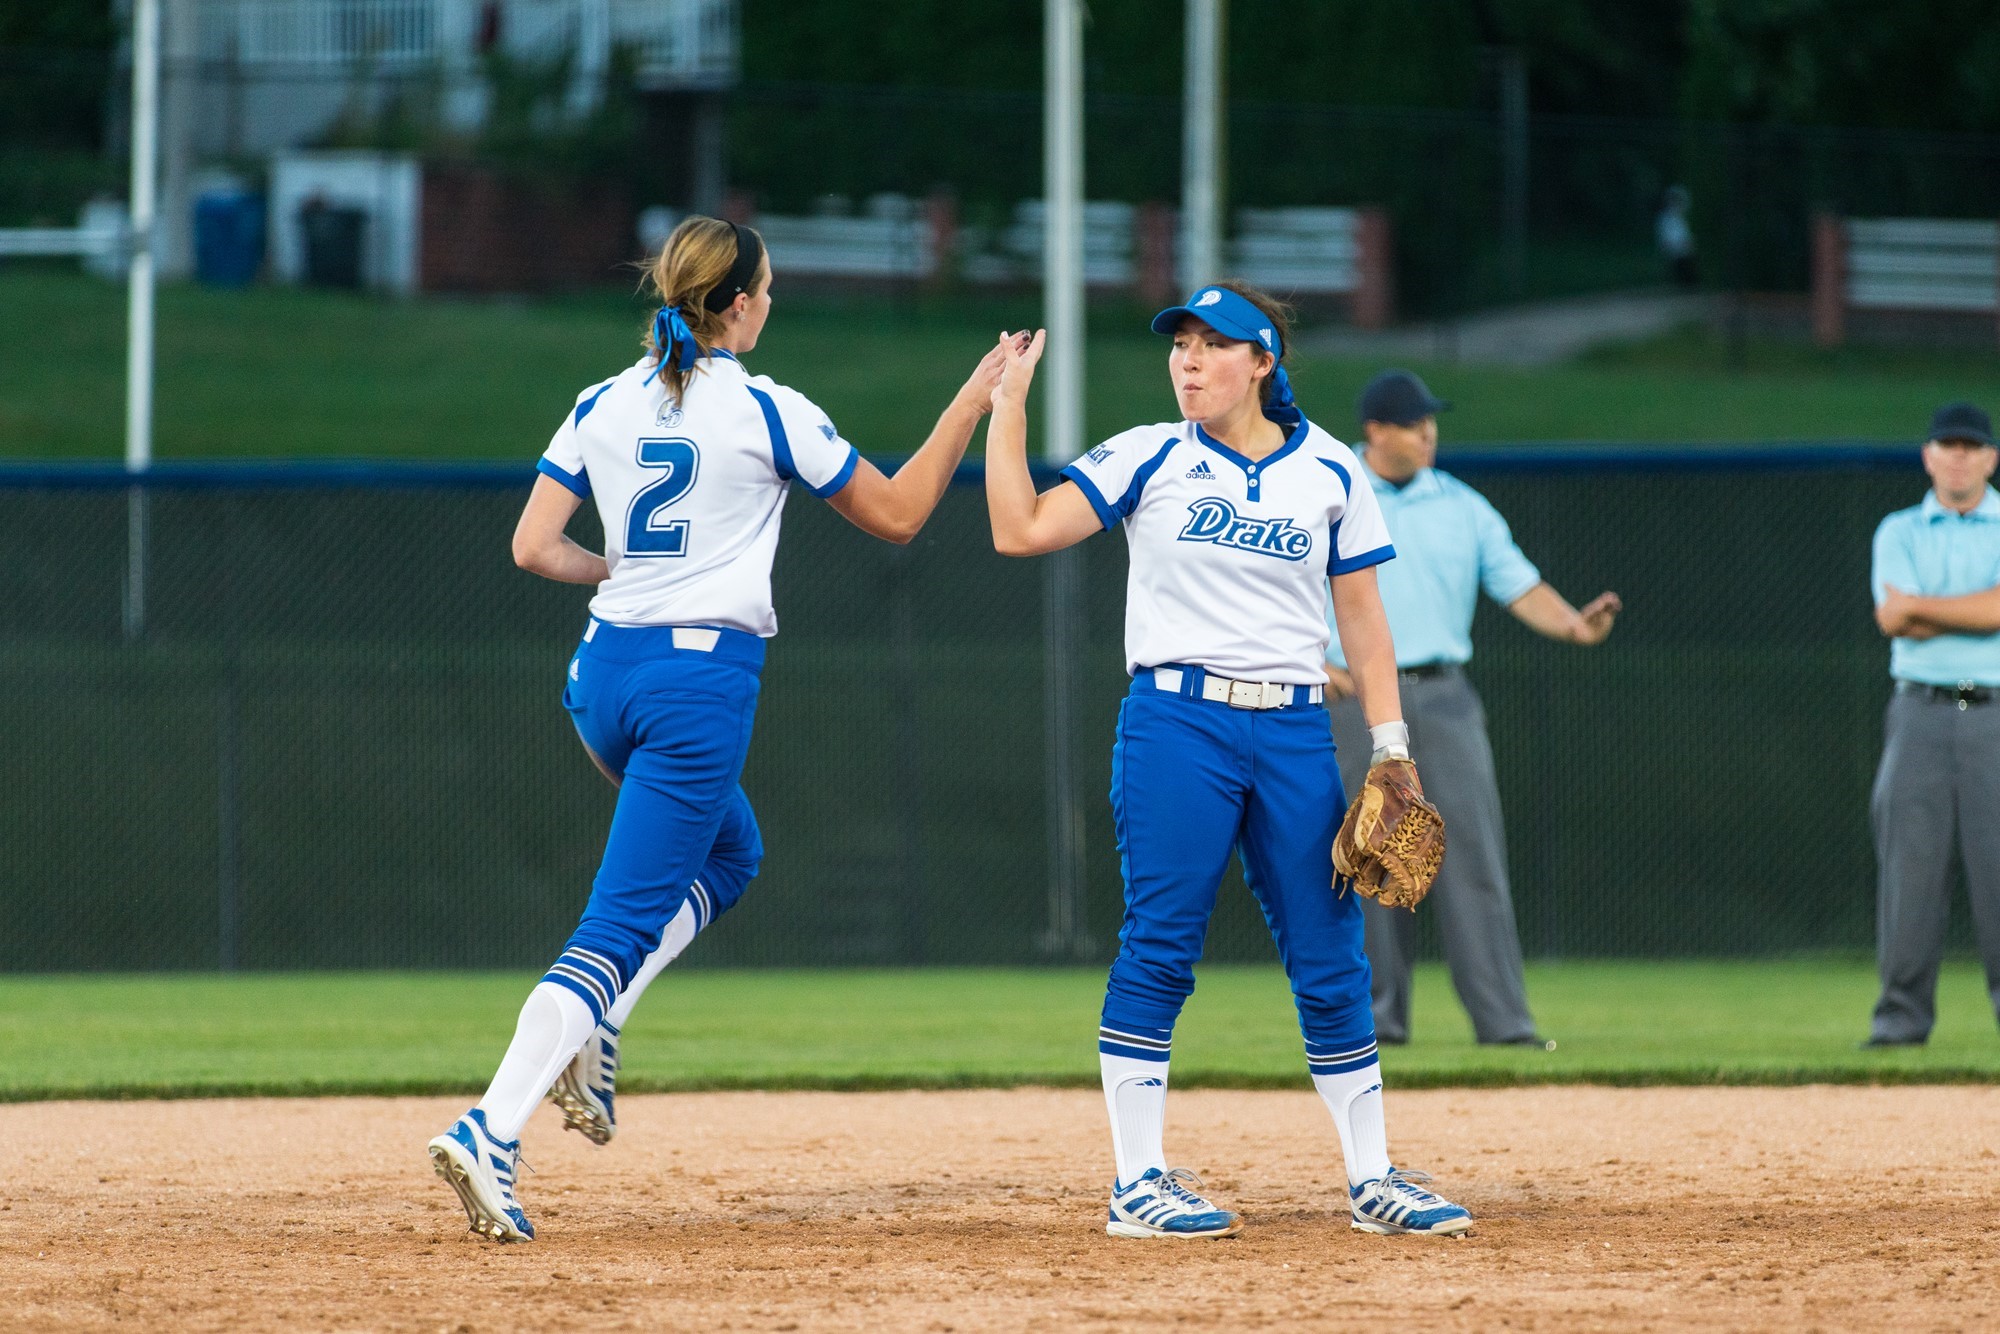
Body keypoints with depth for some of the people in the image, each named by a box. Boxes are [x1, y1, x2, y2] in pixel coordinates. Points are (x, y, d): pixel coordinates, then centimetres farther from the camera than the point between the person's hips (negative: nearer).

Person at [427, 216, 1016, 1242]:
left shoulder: (603, 407, 7)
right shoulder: (765, 412, -6)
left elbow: (533, 548, 5)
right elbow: (896, 513, 2)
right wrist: (972, 404, 10)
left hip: (604, 672, 7)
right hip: (702, 676, -7)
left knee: (727, 853, 29)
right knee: (622, 918, -9)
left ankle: (588, 1023, 9)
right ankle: (493, 1128, -24)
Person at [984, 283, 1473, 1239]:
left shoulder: (1329, 472, 8)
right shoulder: (1150, 459, 3)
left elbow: (1361, 612, 10)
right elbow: (1021, 530, -3)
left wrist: (1391, 747, 4)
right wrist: (1007, 407, -7)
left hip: (1294, 731, 2)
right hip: (1177, 722, -2)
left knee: (1330, 959, 2)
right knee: (1159, 947, -7)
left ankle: (1372, 1181, 11)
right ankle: (1138, 1185, -3)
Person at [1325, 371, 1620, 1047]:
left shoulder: (1460, 505, 10)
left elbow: (1519, 585, 4)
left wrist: (1572, 623, -15)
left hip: (1443, 698, 2)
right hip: (1359, 699, -2)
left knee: (1472, 847, -7)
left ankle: (1502, 1017, -9)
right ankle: (1376, 1013, 8)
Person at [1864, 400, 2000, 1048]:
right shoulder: (1899, 533, 12)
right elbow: (1897, 620, -4)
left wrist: (1919, 606, -8)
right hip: (1920, 712, 1)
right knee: (1909, 857, -5)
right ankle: (1903, 1013, -4)